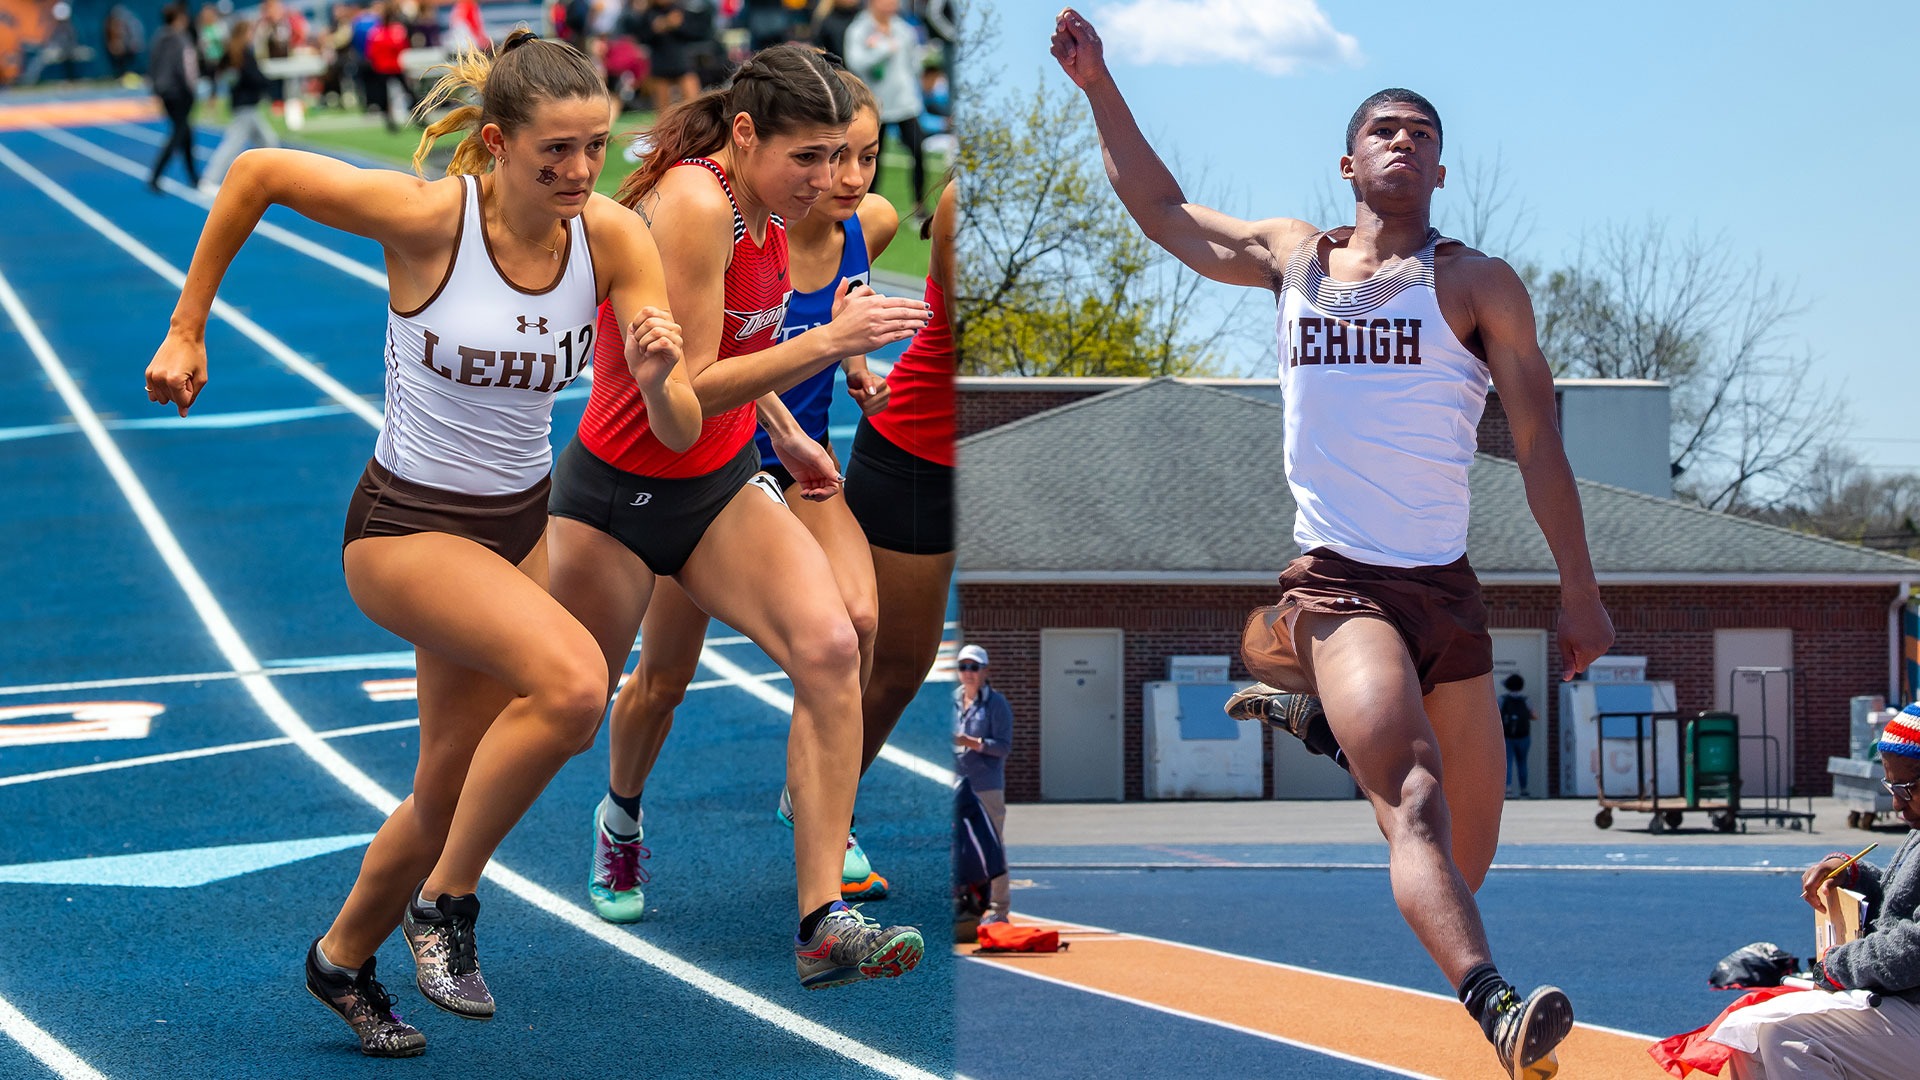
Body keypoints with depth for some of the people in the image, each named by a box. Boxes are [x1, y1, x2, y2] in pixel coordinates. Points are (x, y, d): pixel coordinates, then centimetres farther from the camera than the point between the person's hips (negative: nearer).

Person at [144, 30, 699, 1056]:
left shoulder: (614, 239, -11)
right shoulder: (427, 216, -21)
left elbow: (678, 433, -13)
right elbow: (255, 174, -9)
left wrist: (659, 376, -36)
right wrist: (186, 330, -4)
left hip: (522, 527, 5)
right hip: (406, 527, -5)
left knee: (449, 788, 13)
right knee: (571, 680, -29)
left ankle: (343, 959, 40)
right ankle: (443, 901, -11)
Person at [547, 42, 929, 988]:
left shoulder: (763, 211, 1)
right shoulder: (693, 205, -25)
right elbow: (682, 390, -27)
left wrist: (782, 432, 20)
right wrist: (827, 343, -30)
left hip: (721, 484, 7)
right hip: (616, 495, -7)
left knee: (829, 649, -16)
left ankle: (823, 924, -17)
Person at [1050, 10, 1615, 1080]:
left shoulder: (1478, 284, 6)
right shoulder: (1291, 255, 13)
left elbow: (1540, 440, 5)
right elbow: (1164, 208, 26)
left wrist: (1580, 591, 2)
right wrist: (1100, 87, 21)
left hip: (1448, 588, 1)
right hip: (1338, 582, -1)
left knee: (1468, 854, 5)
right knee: (1413, 794, -27)